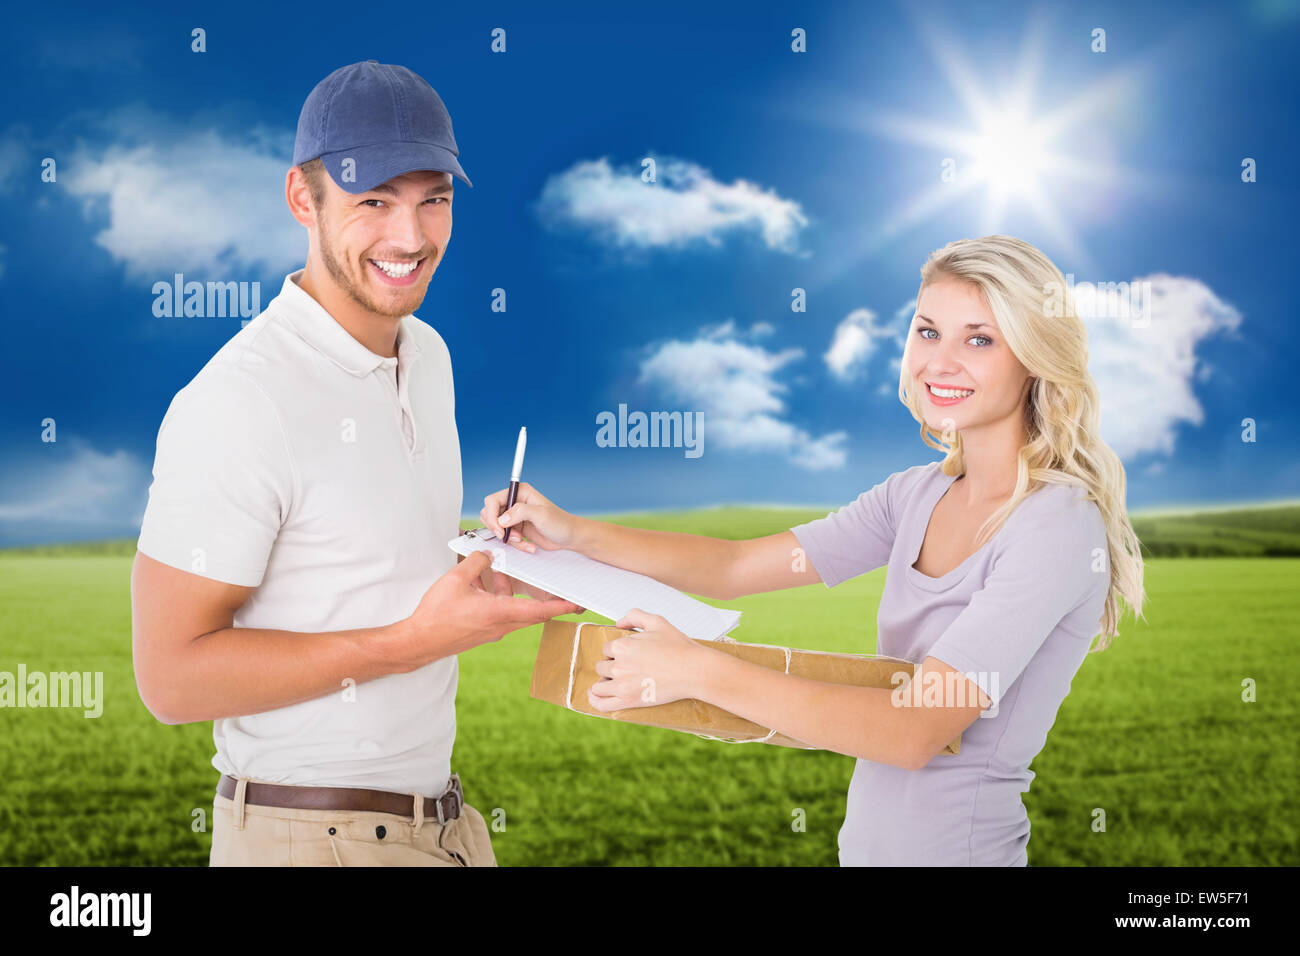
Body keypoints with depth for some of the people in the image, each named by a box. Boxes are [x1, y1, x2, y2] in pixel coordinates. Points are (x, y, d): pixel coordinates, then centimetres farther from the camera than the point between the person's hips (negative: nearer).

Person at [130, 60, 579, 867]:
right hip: (312, 835, -8)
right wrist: (411, 641, -23)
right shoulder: (234, 402, -21)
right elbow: (171, 676, -21)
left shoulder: (428, 355, 7)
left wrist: (491, 581, 0)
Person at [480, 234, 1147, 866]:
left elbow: (914, 733, -26)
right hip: (868, 841, 7)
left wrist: (698, 671, -30)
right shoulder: (922, 493, 4)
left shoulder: (1060, 526, -19)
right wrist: (573, 533, -6)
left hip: (956, 847, -7)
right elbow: (735, 567, 7)